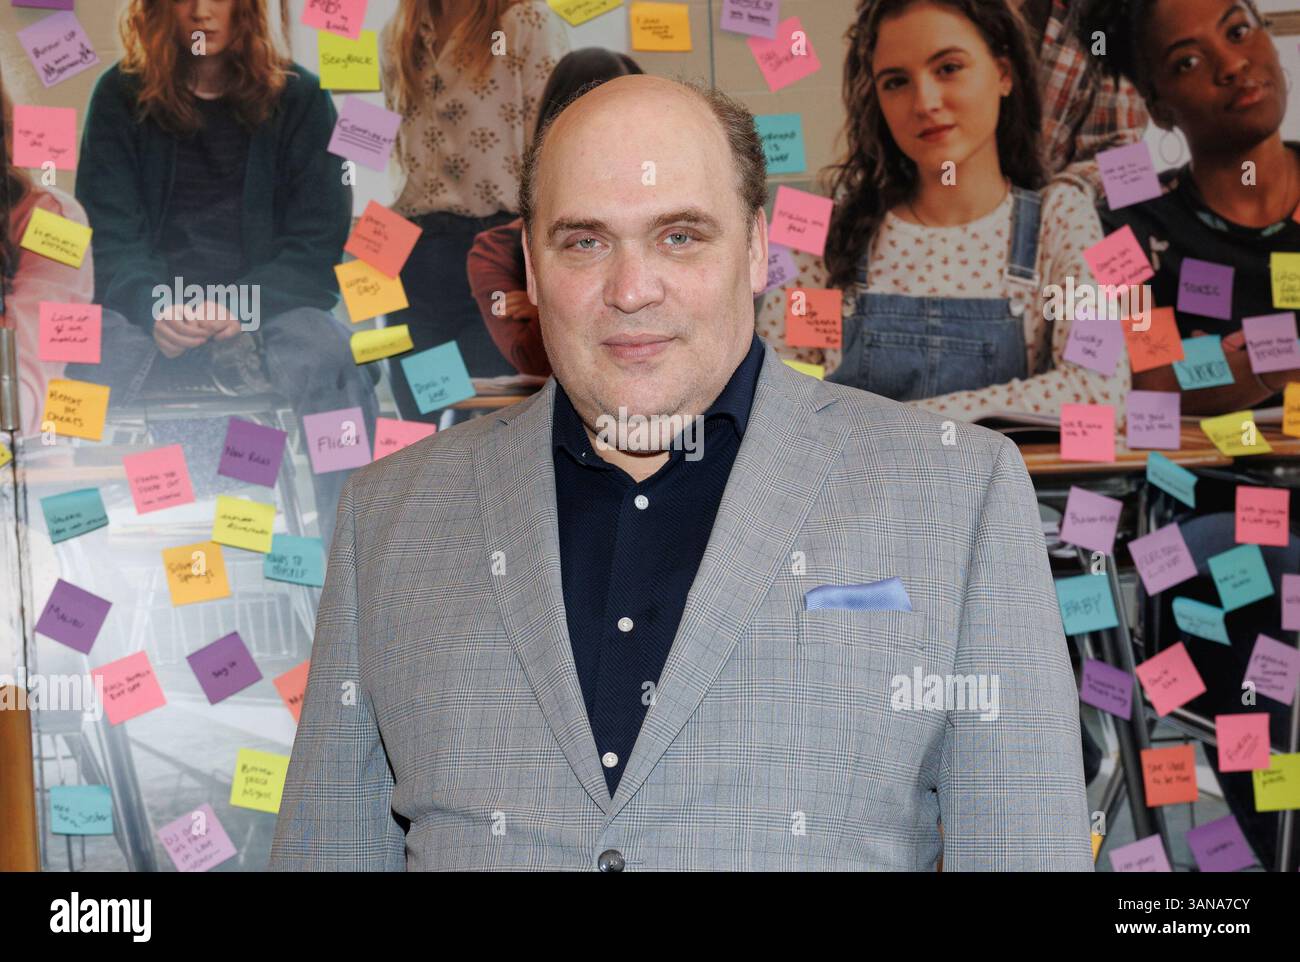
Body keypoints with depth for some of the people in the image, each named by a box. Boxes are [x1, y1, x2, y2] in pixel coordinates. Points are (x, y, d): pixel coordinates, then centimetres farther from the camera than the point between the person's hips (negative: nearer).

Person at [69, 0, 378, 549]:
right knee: (80, 377, -32)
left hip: (272, 303, 0)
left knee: (335, 361, -33)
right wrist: (156, 304, -21)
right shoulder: (122, 95, 7)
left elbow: (316, 238, 0)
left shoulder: (297, 96, 5)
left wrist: (245, 306, -18)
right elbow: (109, 231, 1)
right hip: (153, 308, 1)